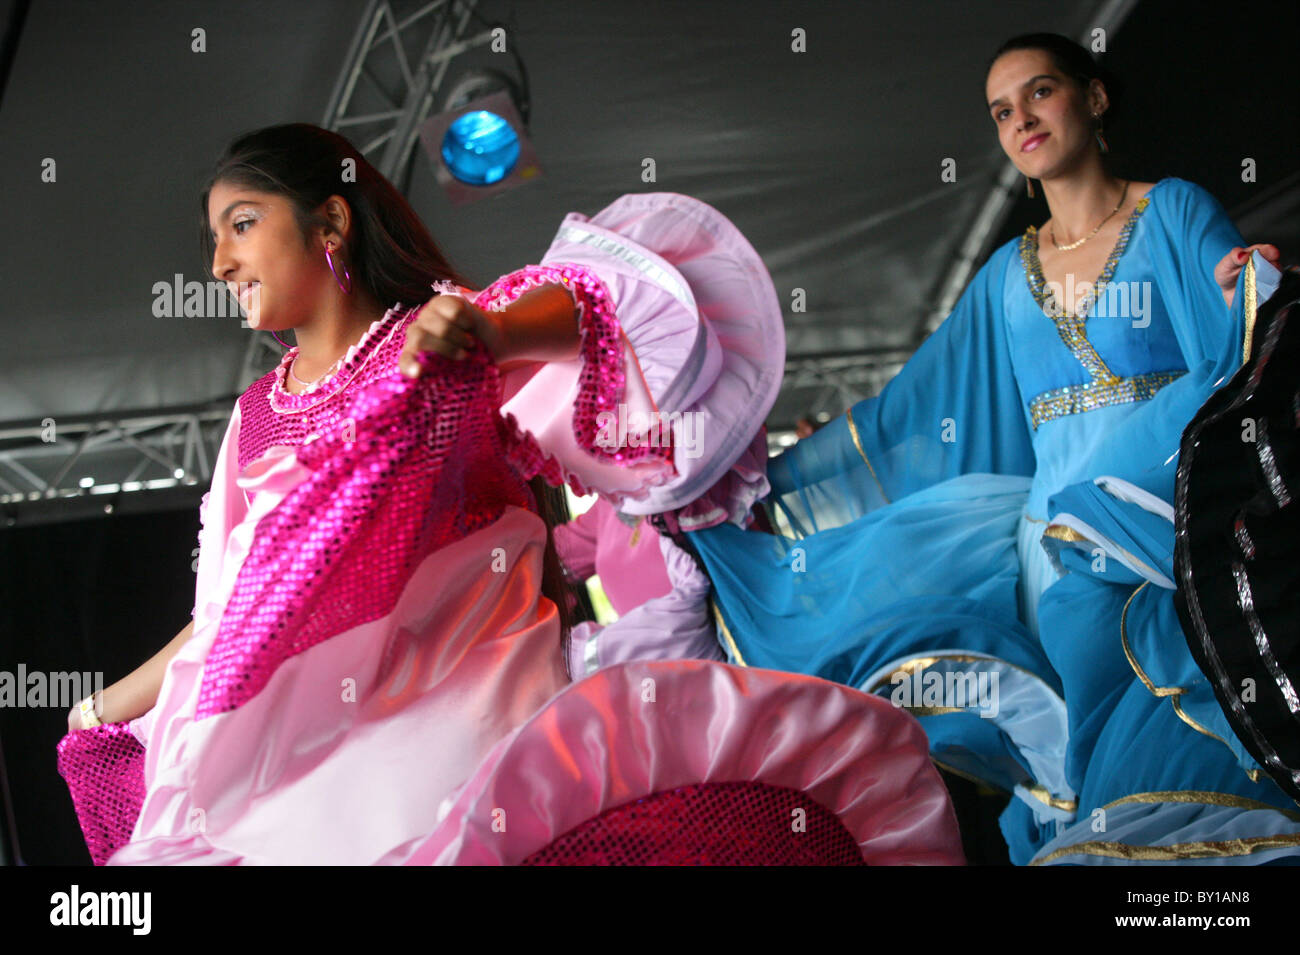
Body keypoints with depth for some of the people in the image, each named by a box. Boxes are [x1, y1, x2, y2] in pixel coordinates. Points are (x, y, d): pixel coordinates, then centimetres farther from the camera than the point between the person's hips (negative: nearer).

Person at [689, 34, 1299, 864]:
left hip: (1171, 497, -3)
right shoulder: (1010, 275, 19)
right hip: (1055, 519, 4)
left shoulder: (1176, 215, 7)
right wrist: (745, 482, 20)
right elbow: (906, 413, 21)